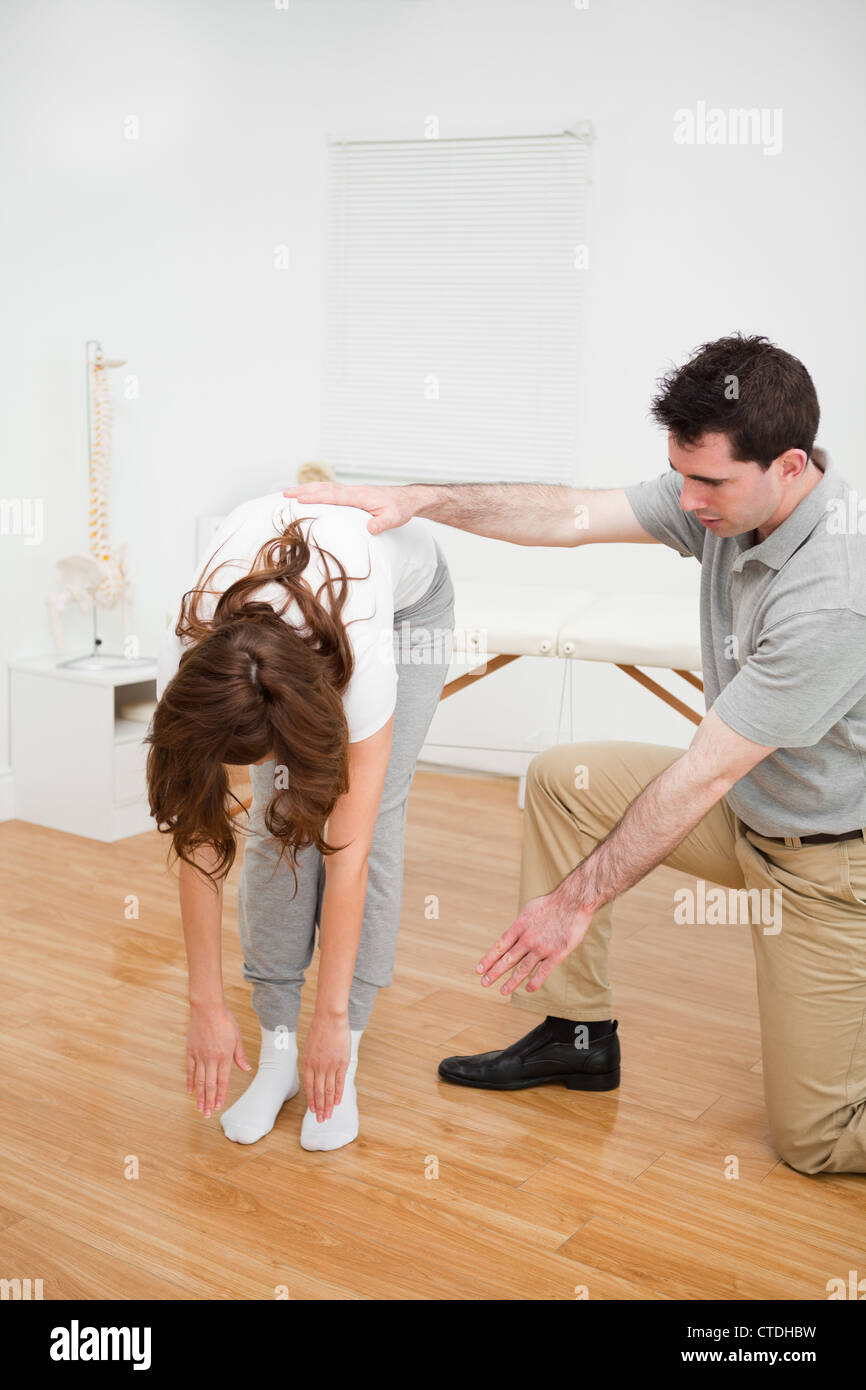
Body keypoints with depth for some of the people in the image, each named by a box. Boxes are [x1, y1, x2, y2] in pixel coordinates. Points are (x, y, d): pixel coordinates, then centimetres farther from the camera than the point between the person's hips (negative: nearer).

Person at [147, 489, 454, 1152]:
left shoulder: (360, 656, -45)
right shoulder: (189, 659, -36)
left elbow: (348, 849, -37)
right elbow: (200, 841, -26)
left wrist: (334, 1018, -30)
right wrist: (207, 1003, -21)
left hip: (409, 594, -2)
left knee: (370, 818, -15)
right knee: (277, 821, -13)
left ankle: (342, 1065, -4)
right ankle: (278, 1053, 0)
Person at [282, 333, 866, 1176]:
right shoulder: (726, 494, -11)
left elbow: (703, 775, -30)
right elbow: (572, 517, -7)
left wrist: (578, 901, -23)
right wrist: (415, 500, -15)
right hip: (746, 801, 8)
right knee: (562, 779, 1)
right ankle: (576, 1034, 12)